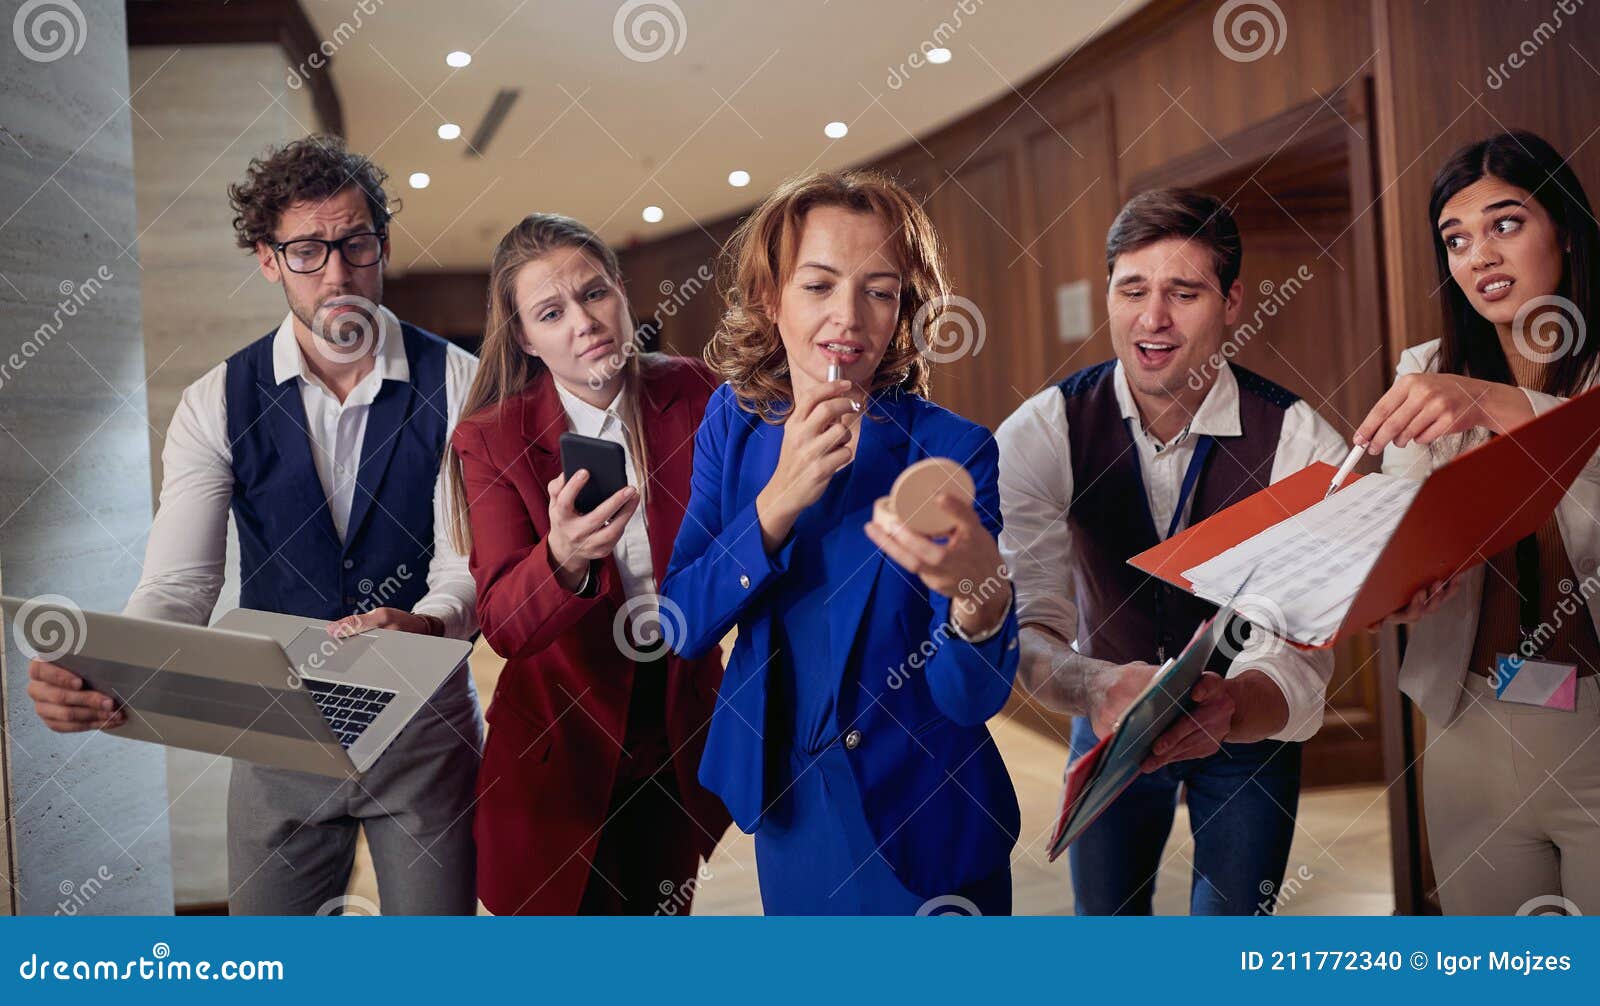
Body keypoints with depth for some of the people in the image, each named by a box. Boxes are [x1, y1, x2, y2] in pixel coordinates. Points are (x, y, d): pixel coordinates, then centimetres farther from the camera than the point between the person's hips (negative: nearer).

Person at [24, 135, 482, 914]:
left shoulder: (456, 384, -7)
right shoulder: (219, 404, -3)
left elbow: (473, 557, -14)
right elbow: (178, 584, -11)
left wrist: (426, 625, -37)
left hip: (424, 727, -1)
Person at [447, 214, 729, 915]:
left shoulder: (693, 394, -7)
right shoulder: (492, 438, -12)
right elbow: (503, 624, -21)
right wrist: (564, 558, -40)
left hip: (680, 743, 2)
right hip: (561, 749, -2)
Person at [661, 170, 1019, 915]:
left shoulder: (951, 451, -18)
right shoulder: (735, 422, -6)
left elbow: (972, 698, -20)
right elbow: (682, 627, -10)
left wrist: (980, 593, -41)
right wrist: (779, 501, -24)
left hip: (919, 829, -3)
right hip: (785, 806, 4)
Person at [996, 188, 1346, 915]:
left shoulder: (1301, 442, -22)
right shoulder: (1040, 432, -19)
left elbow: (1294, 651, -31)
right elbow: (1024, 622, -27)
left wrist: (1228, 710, -54)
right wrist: (1099, 688, -50)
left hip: (1245, 725, 0)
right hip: (1109, 722, 1)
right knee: (1103, 922, 13)